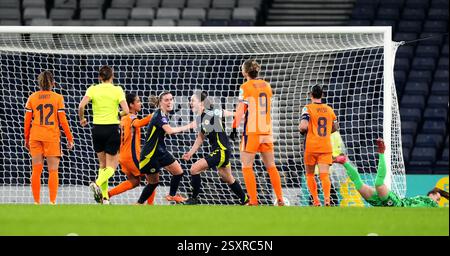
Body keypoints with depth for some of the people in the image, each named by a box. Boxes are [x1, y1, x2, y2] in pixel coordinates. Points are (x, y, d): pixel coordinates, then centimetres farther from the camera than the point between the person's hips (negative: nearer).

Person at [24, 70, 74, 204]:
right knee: (53, 171, 1)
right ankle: (52, 201, -7)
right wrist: (70, 139, 4)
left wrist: (26, 139, 13)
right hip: (52, 137, -2)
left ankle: (37, 202, 5)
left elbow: (27, 120, 3)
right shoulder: (58, 98, -2)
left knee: (36, 170, 6)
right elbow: (62, 120, -3)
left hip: (35, 137, 2)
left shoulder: (32, 98, 3)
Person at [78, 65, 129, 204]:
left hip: (97, 129, 3)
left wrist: (82, 119, 5)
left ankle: (104, 197, 8)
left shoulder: (93, 89, -1)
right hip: (112, 129, -3)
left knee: (102, 164, 16)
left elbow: (81, 106, -13)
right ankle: (97, 183, -25)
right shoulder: (117, 90, -5)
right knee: (111, 166, 4)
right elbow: (126, 110, -12)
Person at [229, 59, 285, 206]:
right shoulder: (266, 85, 11)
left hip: (251, 132, -6)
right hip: (267, 130, 6)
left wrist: (234, 128, -7)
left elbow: (240, 111, -12)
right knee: (271, 166, 12)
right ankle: (280, 199, 10)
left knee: (247, 167, 1)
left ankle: (253, 201, -5)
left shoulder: (245, 87, -7)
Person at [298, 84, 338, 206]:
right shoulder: (329, 109, 10)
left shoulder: (308, 108, -5)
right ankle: (327, 198, -31)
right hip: (326, 147, 2)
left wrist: (301, 129, 5)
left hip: (311, 146, -2)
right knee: (324, 175, -7)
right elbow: (335, 128, 22)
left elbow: (303, 126, -18)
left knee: (310, 174, 15)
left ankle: (316, 201, 8)